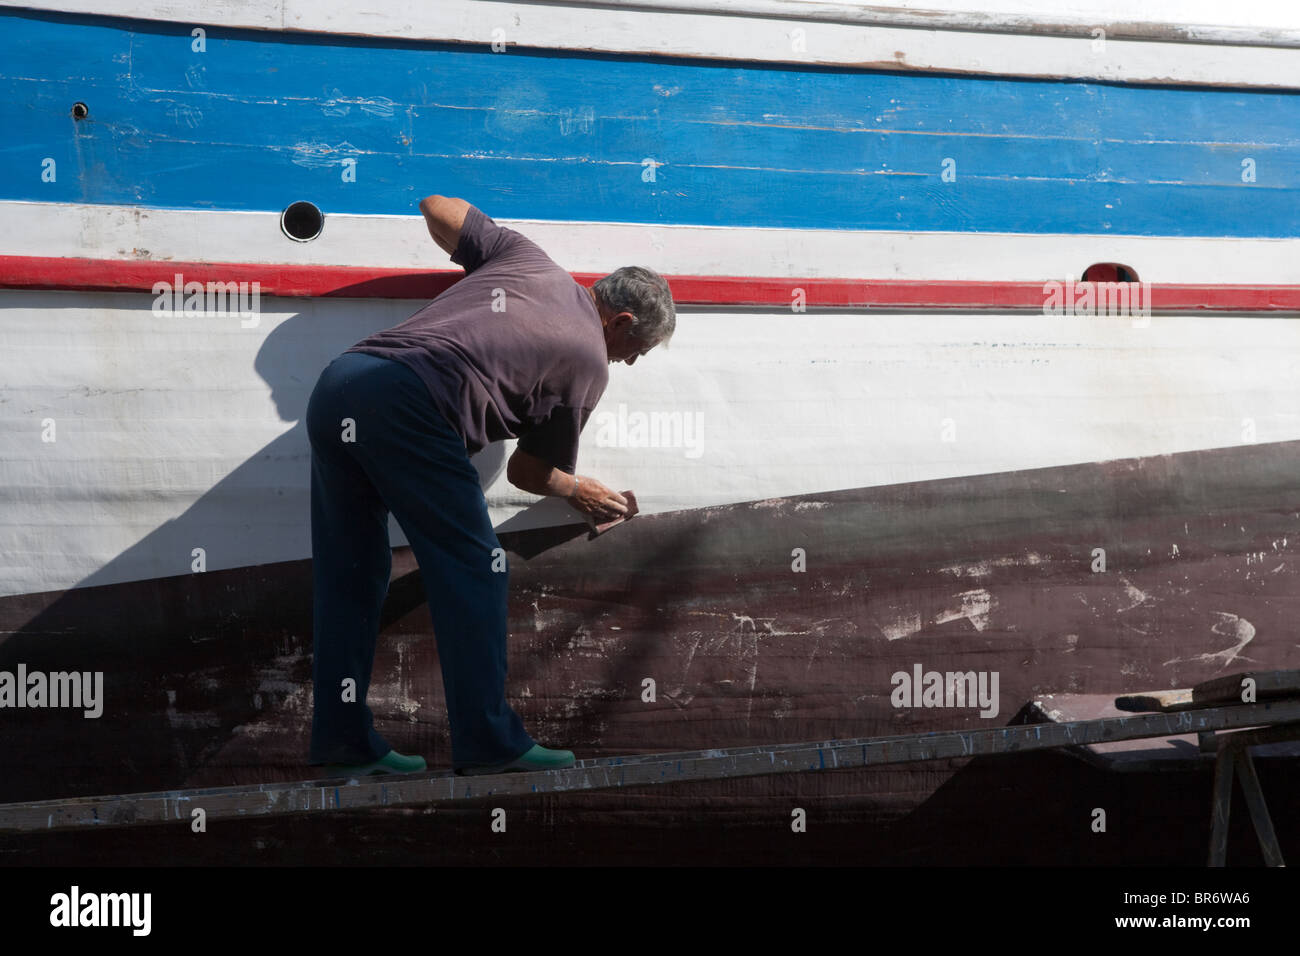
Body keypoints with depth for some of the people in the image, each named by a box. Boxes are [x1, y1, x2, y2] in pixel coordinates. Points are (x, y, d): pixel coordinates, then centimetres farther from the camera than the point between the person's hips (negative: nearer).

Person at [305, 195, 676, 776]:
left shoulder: (527, 258, 24)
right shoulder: (589, 362, 10)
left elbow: (438, 208, 31)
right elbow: (528, 472, 17)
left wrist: (479, 264, 48)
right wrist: (578, 491, 37)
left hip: (337, 383, 8)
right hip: (410, 404, -8)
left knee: (350, 572, 12)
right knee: (473, 569, 3)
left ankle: (343, 739, 16)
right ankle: (488, 740, 4)